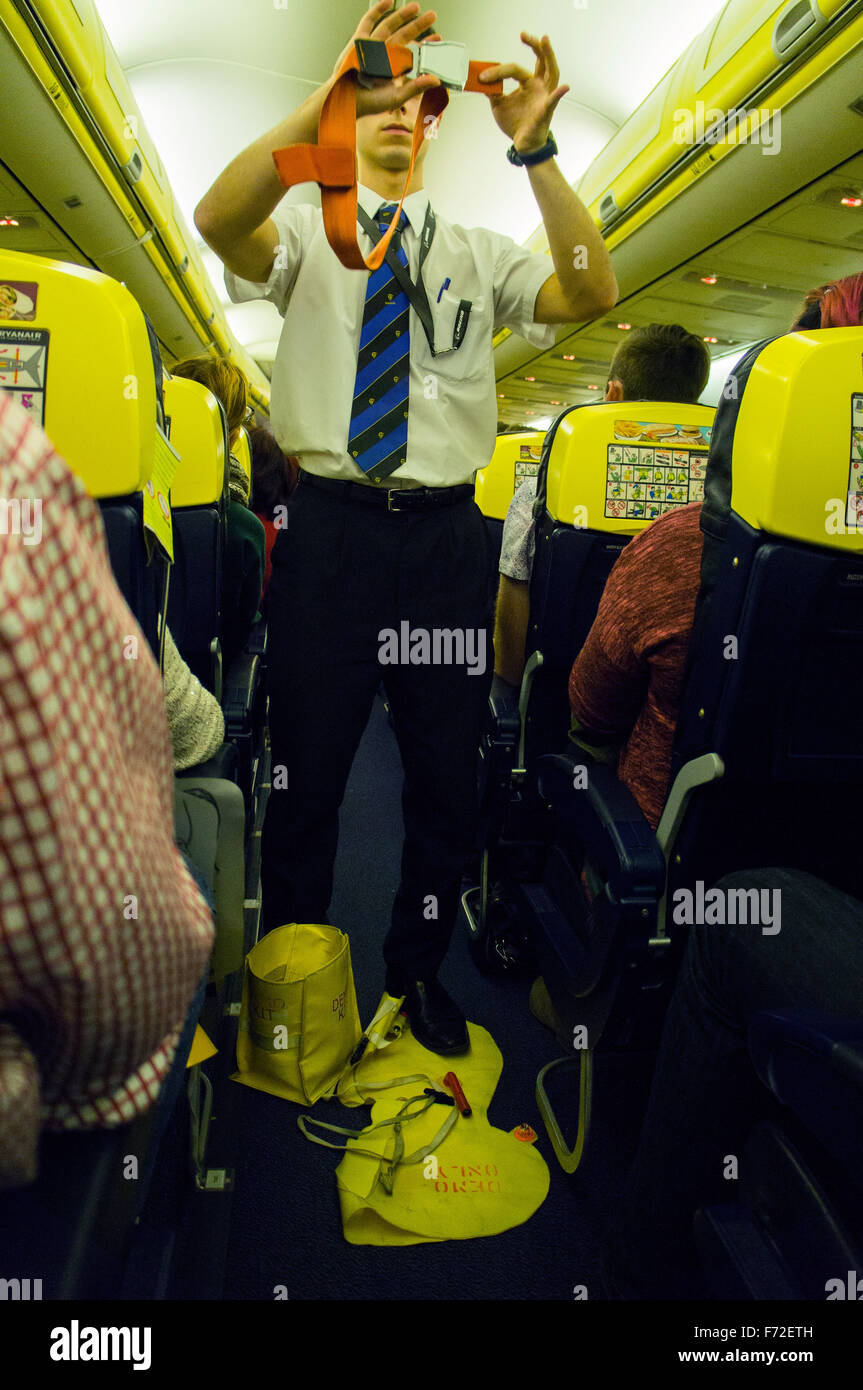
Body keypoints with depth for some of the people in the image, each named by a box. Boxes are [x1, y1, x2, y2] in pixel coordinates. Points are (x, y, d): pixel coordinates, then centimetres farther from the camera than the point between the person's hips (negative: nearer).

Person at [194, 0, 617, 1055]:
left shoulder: (478, 253, 15)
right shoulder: (305, 234, 10)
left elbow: (590, 294, -2)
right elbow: (218, 219, -13)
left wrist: (534, 148, -10)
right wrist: (332, 86, -20)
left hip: (447, 533, 2)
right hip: (330, 524, -2)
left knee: (447, 772, 8)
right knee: (308, 768, 5)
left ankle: (417, 967, 32)